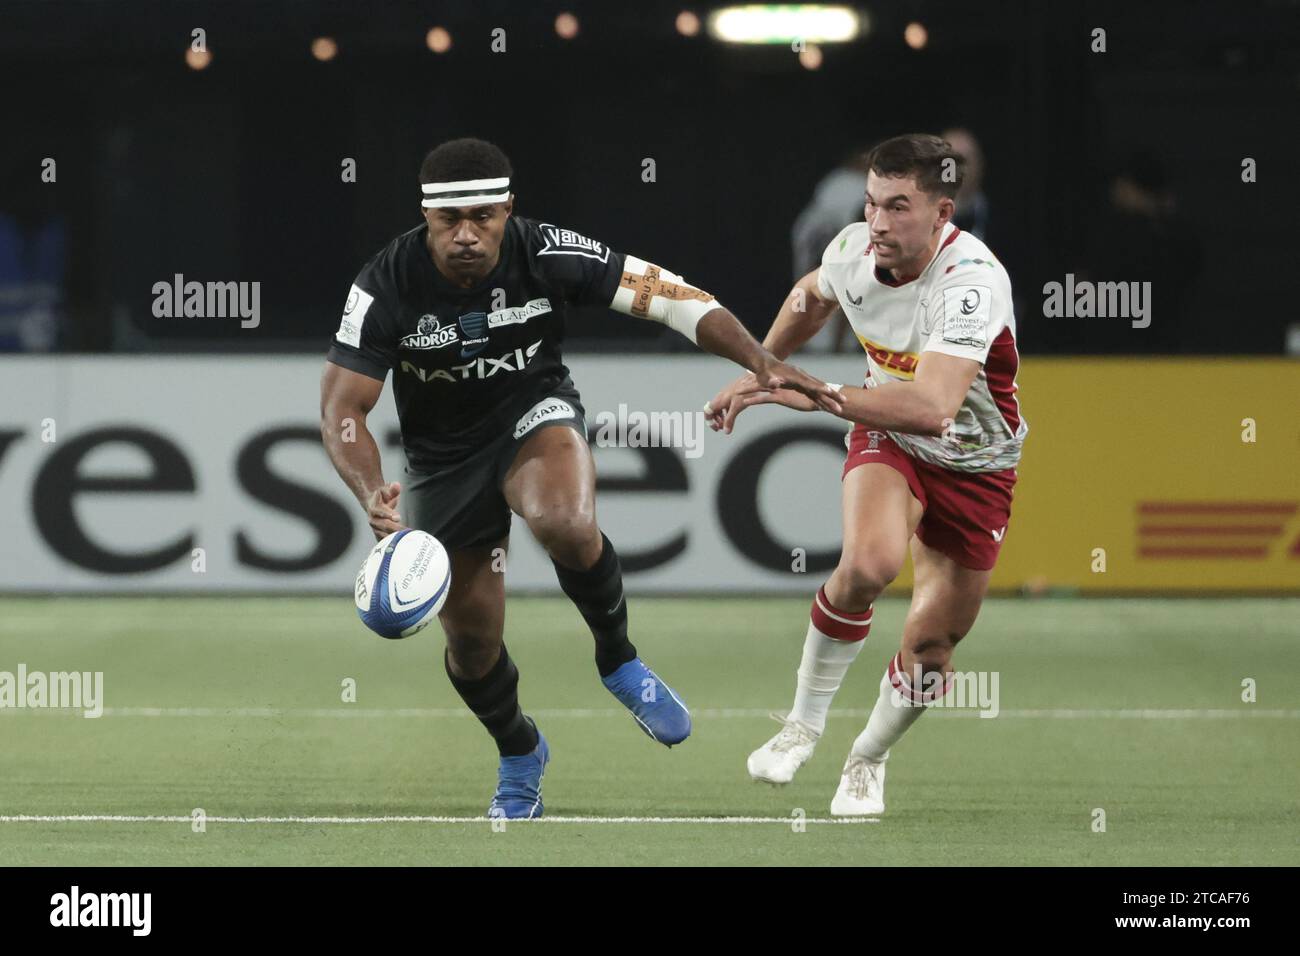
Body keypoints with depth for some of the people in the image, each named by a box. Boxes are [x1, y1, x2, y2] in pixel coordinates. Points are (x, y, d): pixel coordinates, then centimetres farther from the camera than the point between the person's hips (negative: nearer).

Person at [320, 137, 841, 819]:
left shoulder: (547, 255, -23)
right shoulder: (386, 287, -23)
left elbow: (670, 296, -20)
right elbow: (341, 409, -20)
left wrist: (760, 362, -31)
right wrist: (371, 493, -39)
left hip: (534, 415, -2)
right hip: (442, 452, 2)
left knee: (566, 525, -36)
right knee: (472, 640, 7)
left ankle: (618, 660, -7)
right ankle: (519, 753, 41)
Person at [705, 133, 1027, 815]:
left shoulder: (971, 279, -34)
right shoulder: (853, 249, -16)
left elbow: (933, 406, -48)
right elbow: (812, 295, 13)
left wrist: (815, 394, -48)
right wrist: (757, 372, 21)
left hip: (974, 465, -2)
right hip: (887, 436, 2)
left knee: (929, 650, 2)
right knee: (869, 562, -30)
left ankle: (868, 759, 33)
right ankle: (804, 721, -9)